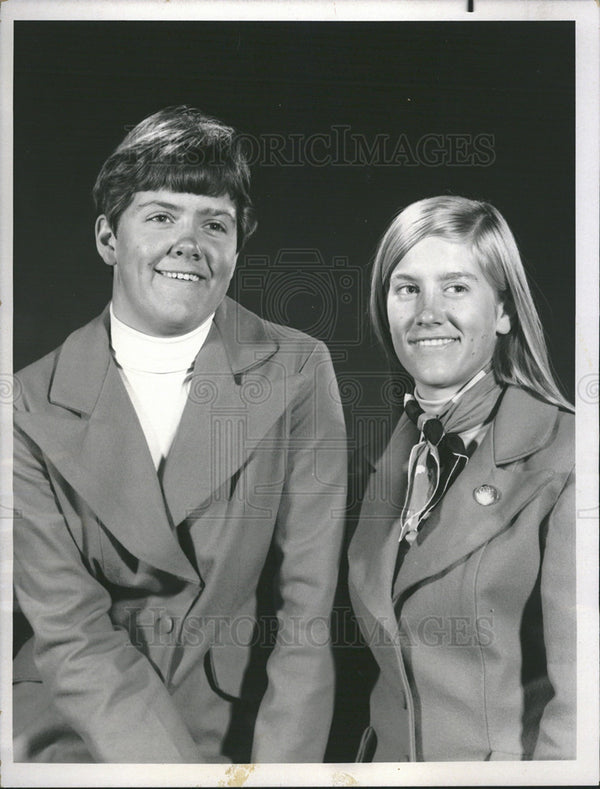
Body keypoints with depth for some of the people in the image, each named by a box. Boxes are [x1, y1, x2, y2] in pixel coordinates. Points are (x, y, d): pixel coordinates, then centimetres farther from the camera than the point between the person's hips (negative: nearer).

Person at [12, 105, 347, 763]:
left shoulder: (298, 371, -6)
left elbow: (306, 606, -8)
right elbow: (71, 631, -10)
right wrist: (184, 771, -19)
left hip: (243, 726, 0)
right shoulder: (34, 407, -6)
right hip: (76, 727, 1)